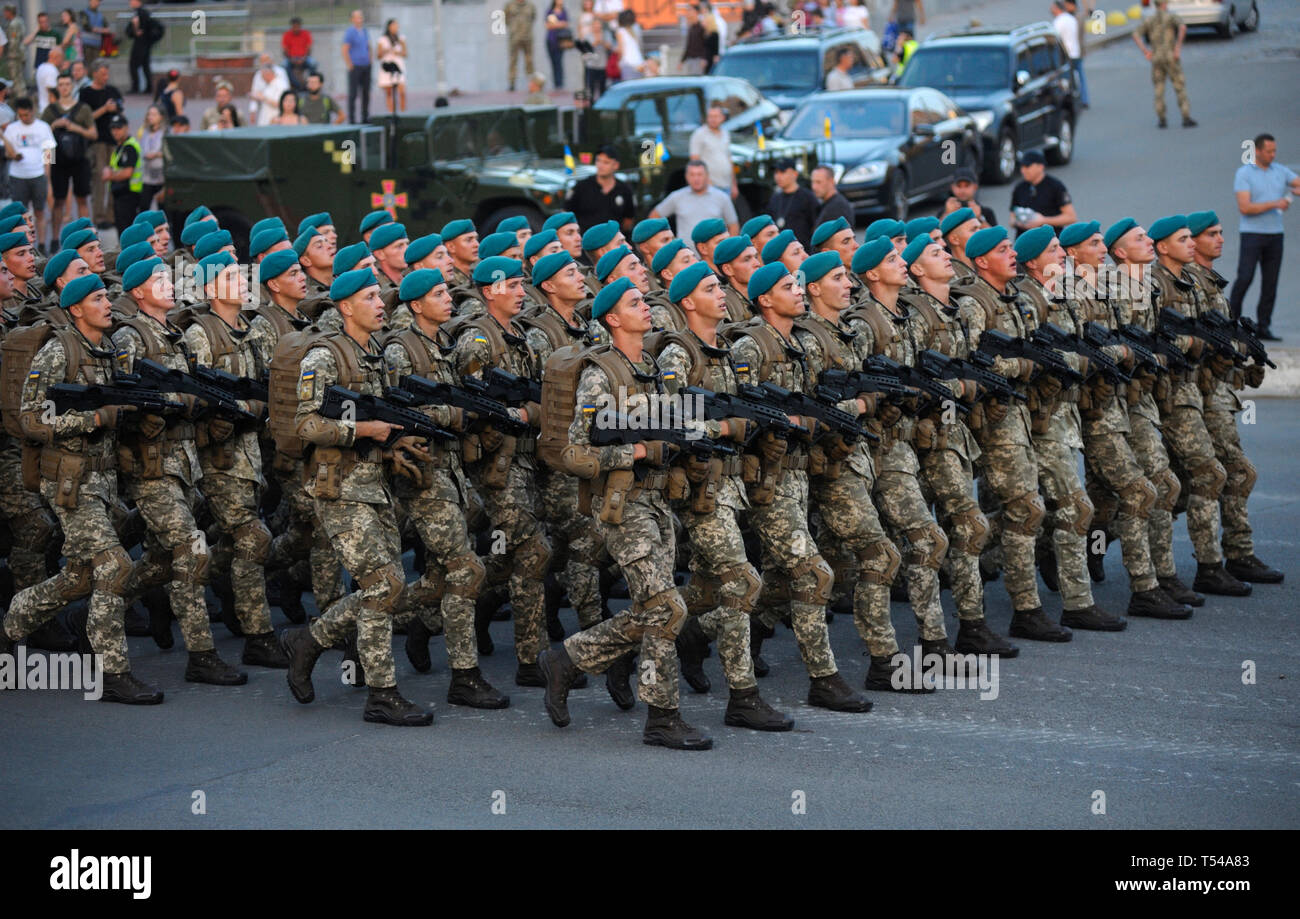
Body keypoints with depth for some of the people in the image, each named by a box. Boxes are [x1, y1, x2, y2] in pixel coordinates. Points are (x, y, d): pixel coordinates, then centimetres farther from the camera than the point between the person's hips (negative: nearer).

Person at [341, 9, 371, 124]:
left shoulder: (365, 31, 12)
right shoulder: (350, 32, -9)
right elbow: (345, 50, -12)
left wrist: (369, 62, 11)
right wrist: (350, 66, -13)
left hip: (366, 66, 7)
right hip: (355, 66, -7)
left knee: (366, 92, 8)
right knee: (353, 93, -4)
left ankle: (365, 117, 15)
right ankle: (351, 119, -2)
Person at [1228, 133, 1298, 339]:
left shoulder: (1280, 171, 10)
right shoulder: (1244, 174, -5)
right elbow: (1244, 207, -14)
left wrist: (1295, 190, -15)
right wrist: (1274, 204, -20)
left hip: (1275, 234, 5)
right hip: (1252, 233, -5)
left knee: (1270, 282, 2)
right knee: (1245, 278, -12)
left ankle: (1263, 328, 6)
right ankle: (1232, 319, 2)